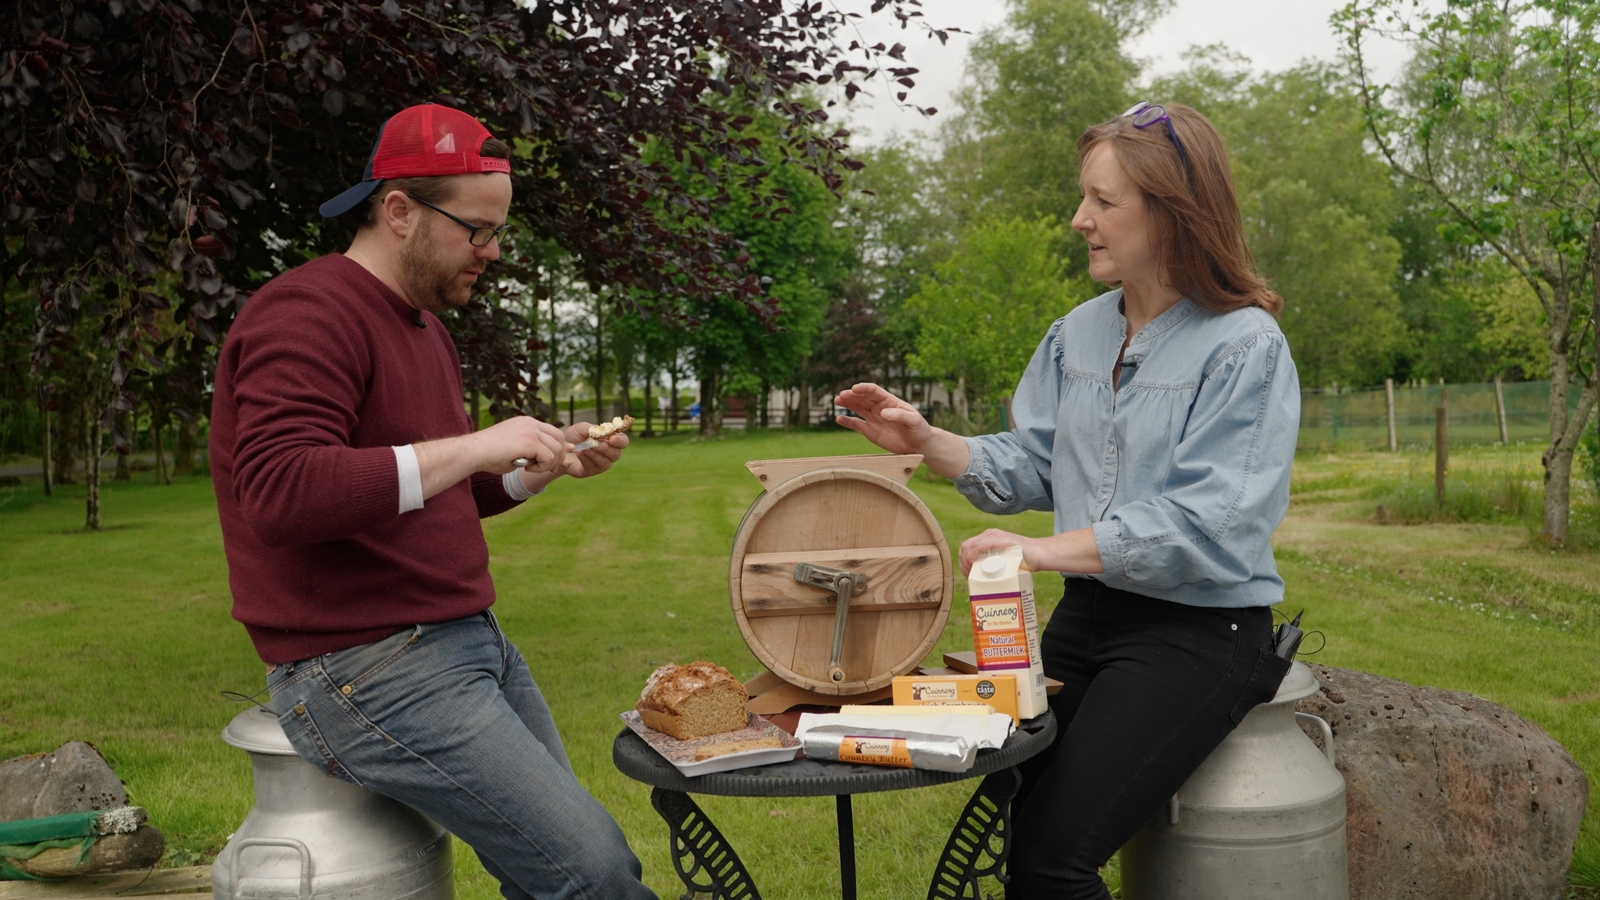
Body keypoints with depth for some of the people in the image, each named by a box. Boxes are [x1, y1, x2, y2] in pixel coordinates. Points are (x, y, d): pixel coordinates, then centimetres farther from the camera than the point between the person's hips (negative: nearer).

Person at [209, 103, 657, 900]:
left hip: (465, 639, 10)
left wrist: (547, 462, 8)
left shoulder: (422, 324, 18)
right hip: (367, 669, -9)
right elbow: (280, 494, -27)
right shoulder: (309, 314, -13)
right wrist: (473, 446, -26)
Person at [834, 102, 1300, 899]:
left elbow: (1206, 527, -20)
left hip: (1200, 631, -6)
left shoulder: (1246, 347, -11)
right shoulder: (1077, 335, 10)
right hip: (1086, 617, 6)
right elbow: (1031, 469, 13)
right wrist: (927, 442, -2)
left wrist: (1045, 550, -24)